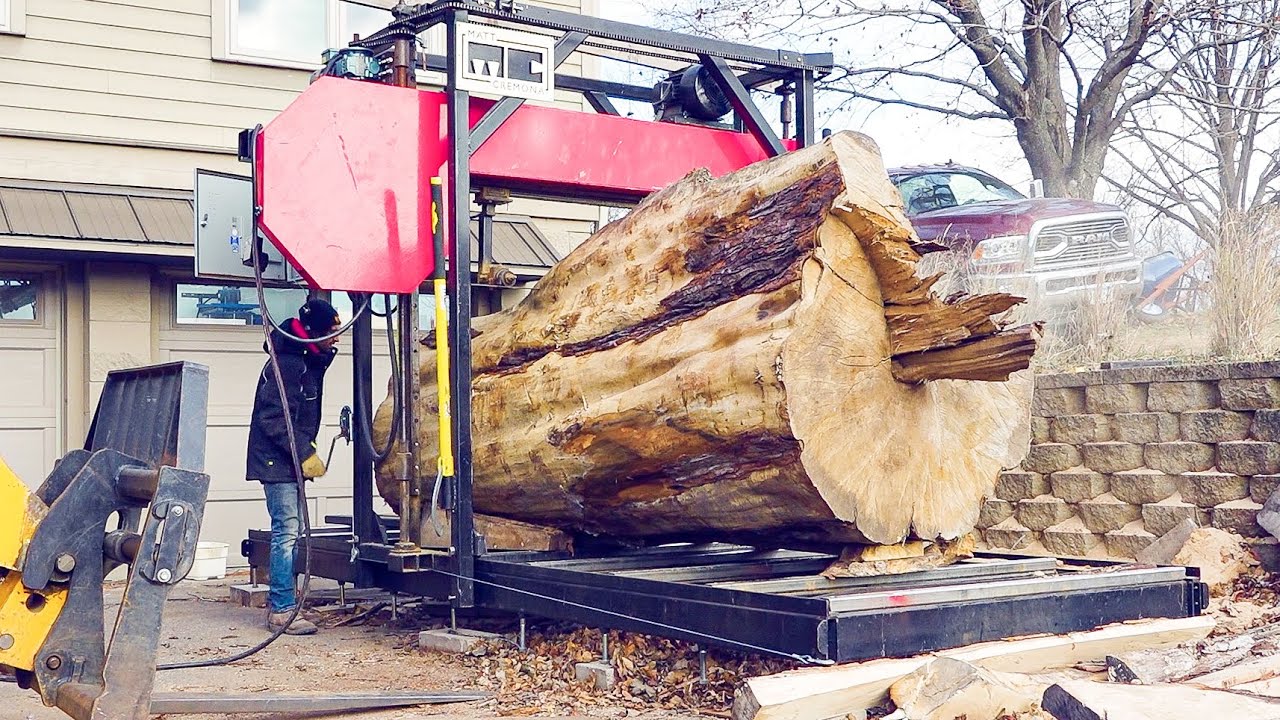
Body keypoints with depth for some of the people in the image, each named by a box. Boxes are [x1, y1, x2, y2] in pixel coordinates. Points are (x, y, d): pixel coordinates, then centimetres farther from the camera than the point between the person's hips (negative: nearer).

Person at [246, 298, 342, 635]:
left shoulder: (309, 361, 13)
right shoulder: (286, 364, -19)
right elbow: (273, 418, -23)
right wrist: (306, 453, -23)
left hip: (290, 460, 10)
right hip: (277, 460, -10)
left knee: (286, 532, 14)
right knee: (287, 532, -9)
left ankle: (278, 604, 21)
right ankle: (283, 610, -5)